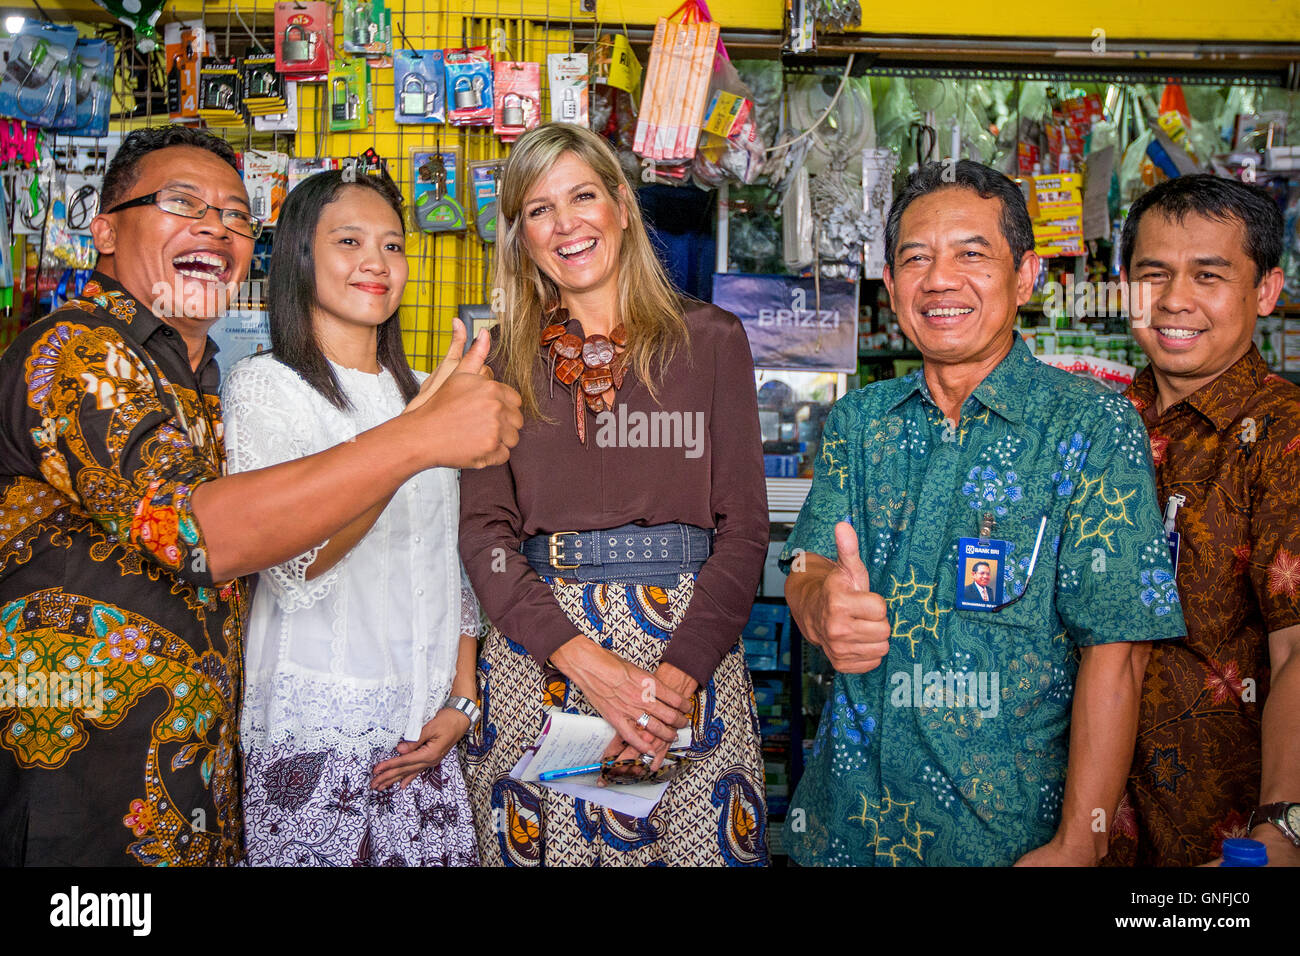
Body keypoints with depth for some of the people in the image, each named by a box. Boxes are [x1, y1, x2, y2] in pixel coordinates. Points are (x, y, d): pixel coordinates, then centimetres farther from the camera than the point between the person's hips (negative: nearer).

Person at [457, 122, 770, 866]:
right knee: (534, 842, 6)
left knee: (699, 844, 1)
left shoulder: (710, 340, 5)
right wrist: (586, 662, -13)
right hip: (536, 650, 1)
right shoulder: (505, 364, 9)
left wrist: (676, 675, -13)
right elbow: (484, 531, 0)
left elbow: (743, 529, 0)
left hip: (690, 644, -1)